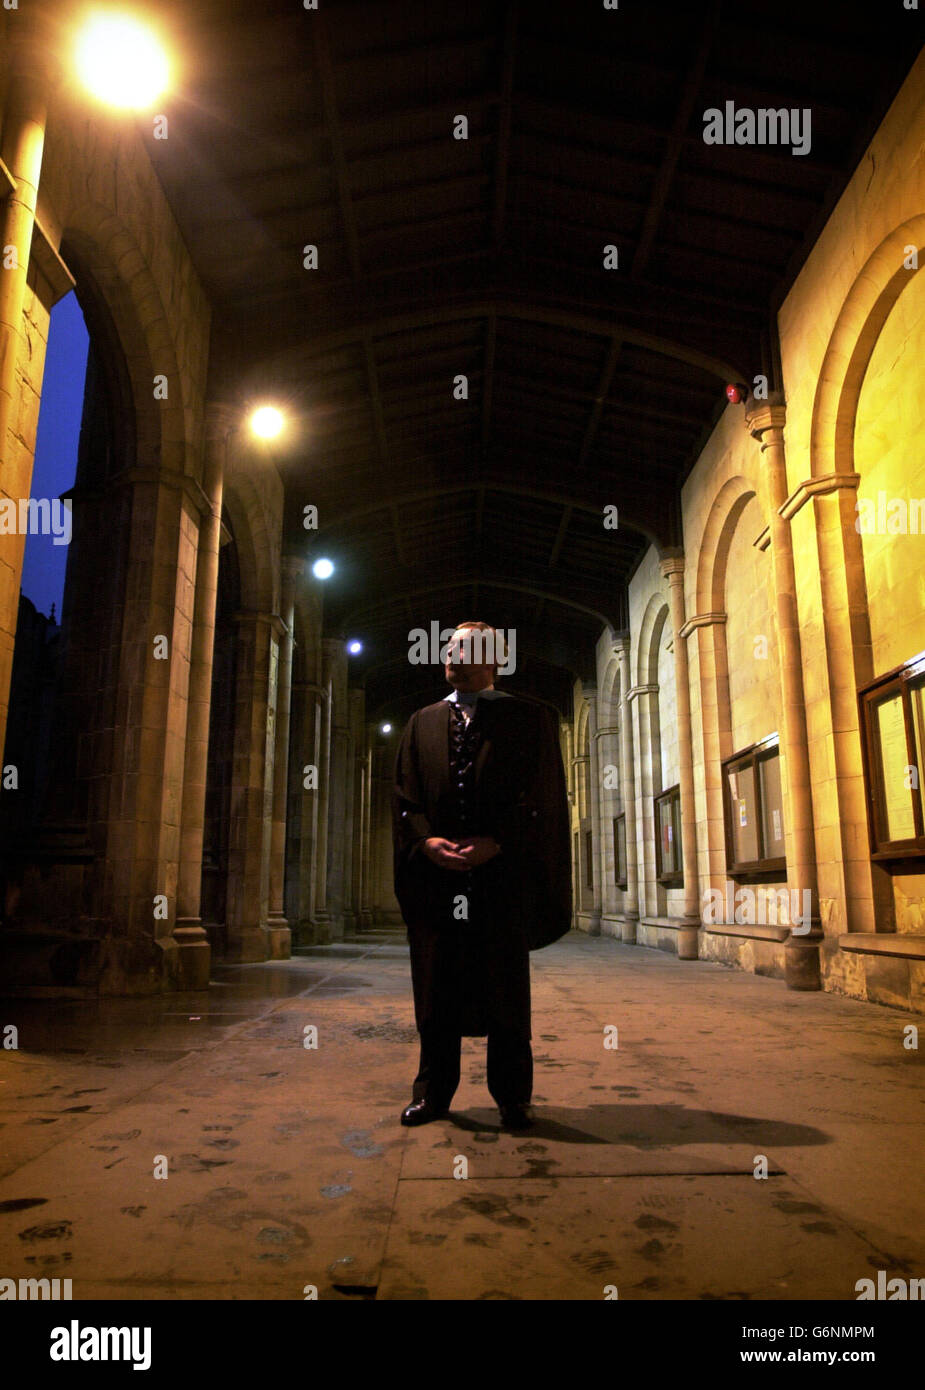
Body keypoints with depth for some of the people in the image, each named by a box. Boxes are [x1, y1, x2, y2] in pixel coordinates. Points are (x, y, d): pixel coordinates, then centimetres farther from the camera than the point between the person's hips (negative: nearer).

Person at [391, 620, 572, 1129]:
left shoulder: (529, 720, 5)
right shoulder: (422, 723, 15)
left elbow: (542, 797, -2)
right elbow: (405, 795, 9)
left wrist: (496, 842, -14)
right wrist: (425, 840, -9)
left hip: (503, 873, -3)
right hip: (436, 876, 3)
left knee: (505, 988, 5)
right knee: (436, 988, 8)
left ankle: (512, 1097, 19)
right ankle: (432, 1093, 22)